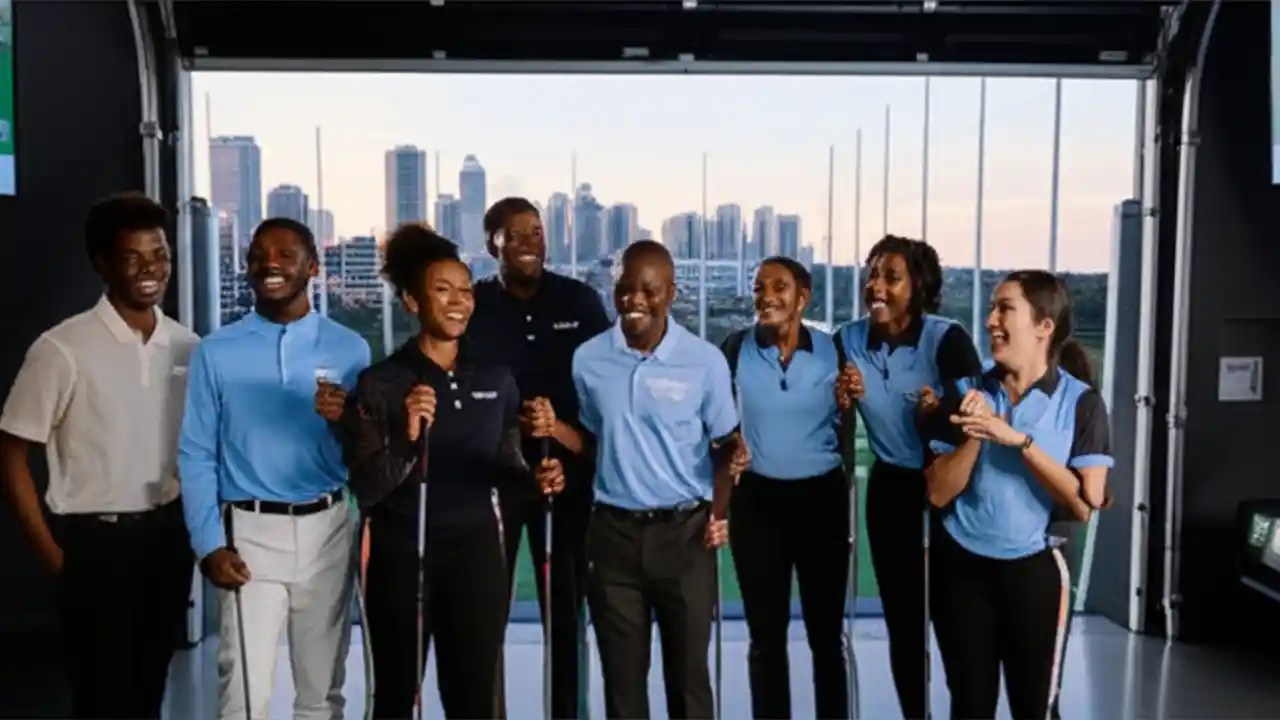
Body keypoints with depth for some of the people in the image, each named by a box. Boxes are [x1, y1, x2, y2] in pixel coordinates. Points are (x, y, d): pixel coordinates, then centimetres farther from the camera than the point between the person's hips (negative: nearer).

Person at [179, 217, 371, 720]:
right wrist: (209, 545, -7)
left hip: (327, 530, 2)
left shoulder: (349, 349, 1)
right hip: (251, 531, -1)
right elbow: (196, 455, 0)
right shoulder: (216, 352, 0)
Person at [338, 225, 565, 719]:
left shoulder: (496, 380, 3)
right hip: (401, 554, -2)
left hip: (476, 551, 2)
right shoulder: (380, 383, -7)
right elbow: (365, 489, -12)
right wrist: (407, 438, -27)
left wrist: (534, 477, -11)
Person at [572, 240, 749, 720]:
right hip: (613, 531, 2)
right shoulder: (587, 359, 0)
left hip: (685, 530, -1)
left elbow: (725, 444, 2)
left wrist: (719, 511, -8)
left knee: (689, 668, 9)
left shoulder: (705, 360, -6)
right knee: (622, 669, 12)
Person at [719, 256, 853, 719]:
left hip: (822, 497, 1)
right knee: (766, 635, 9)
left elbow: (845, 427, 11)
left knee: (826, 632, 11)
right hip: (757, 499, 0)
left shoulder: (832, 351, -3)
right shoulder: (736, 350, -6)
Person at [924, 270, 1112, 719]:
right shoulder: (970, 394, -1)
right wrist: (976, 436, -19)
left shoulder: (1080, 402, -7)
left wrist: (1019, 440, -21)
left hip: (1034, 569, -2)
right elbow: (938, 494, -4)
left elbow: (1085, 504, -16)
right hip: (961, 568, 2)